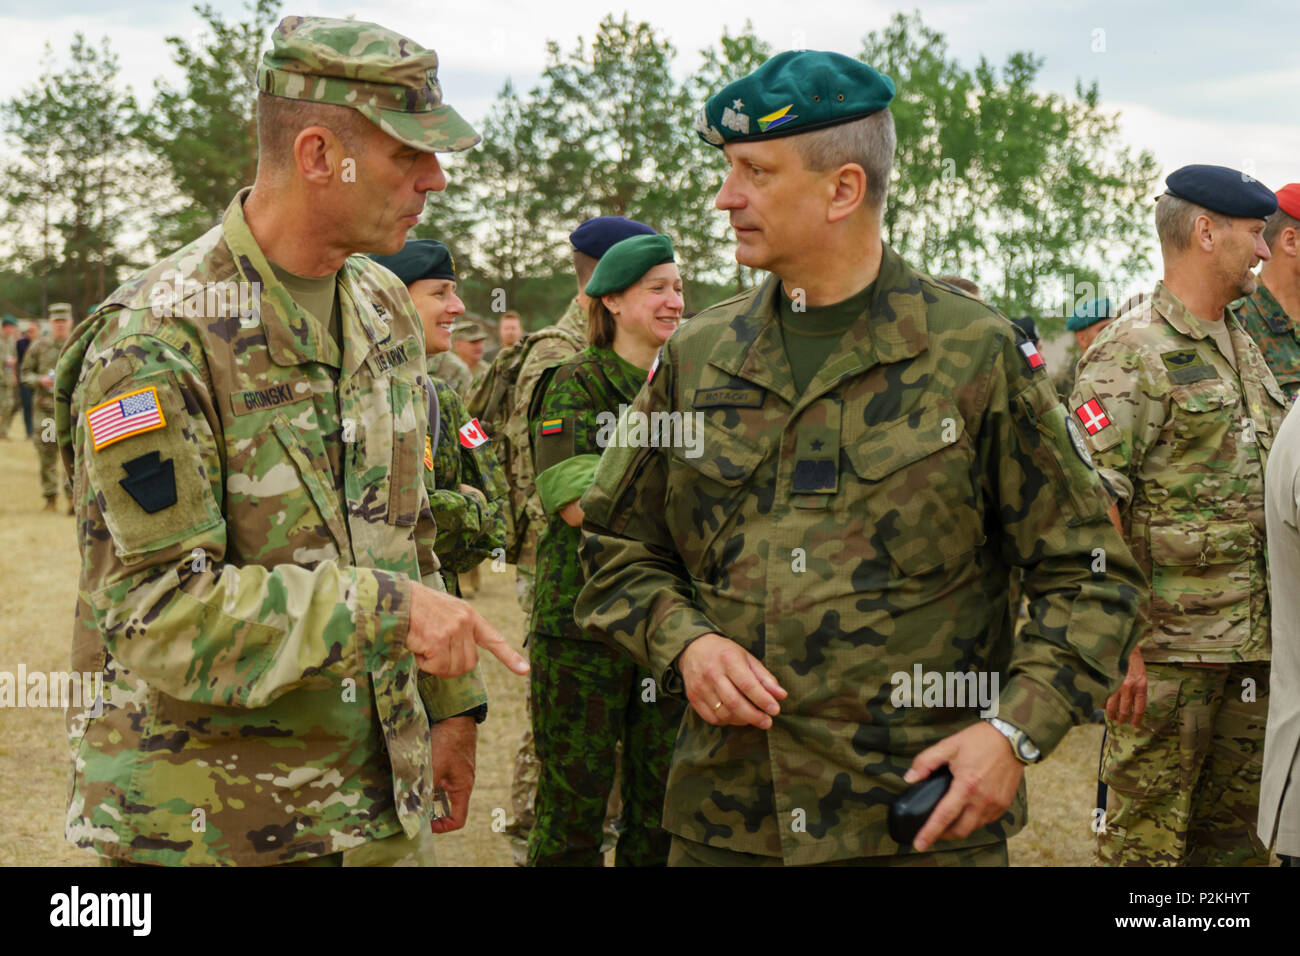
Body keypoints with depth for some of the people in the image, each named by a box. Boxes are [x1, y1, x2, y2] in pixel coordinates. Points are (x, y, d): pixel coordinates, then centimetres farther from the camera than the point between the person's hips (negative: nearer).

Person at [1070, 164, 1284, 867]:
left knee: (1238, 833, 14)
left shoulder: (1244, 348, 17)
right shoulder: (1131, 353, -11)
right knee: (1147, 834, 1)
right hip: (1168, 645, -8)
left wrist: (1277, 625, 18)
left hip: (1253, 643, 8)